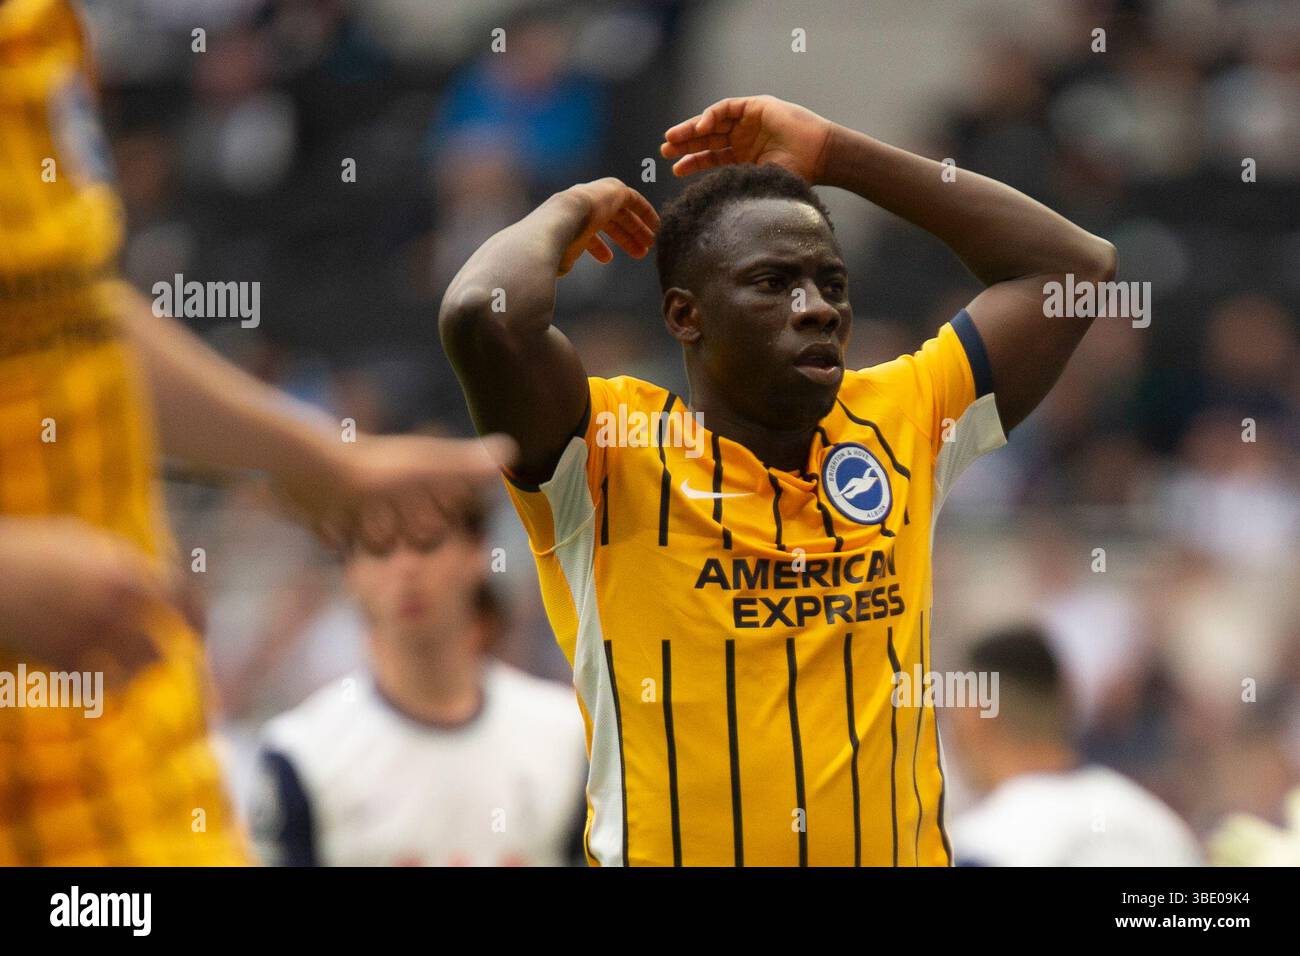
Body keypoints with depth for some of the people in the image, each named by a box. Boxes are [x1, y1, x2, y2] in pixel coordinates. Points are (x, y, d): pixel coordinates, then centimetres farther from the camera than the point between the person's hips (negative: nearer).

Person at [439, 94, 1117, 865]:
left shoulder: (900, 426, 7)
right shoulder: (610, 450, -6)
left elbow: (1074, 265, 12)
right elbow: (483, 314, -23)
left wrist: (837, 156, 10)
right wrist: (570, 213, -2)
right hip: (670, 847, -4)